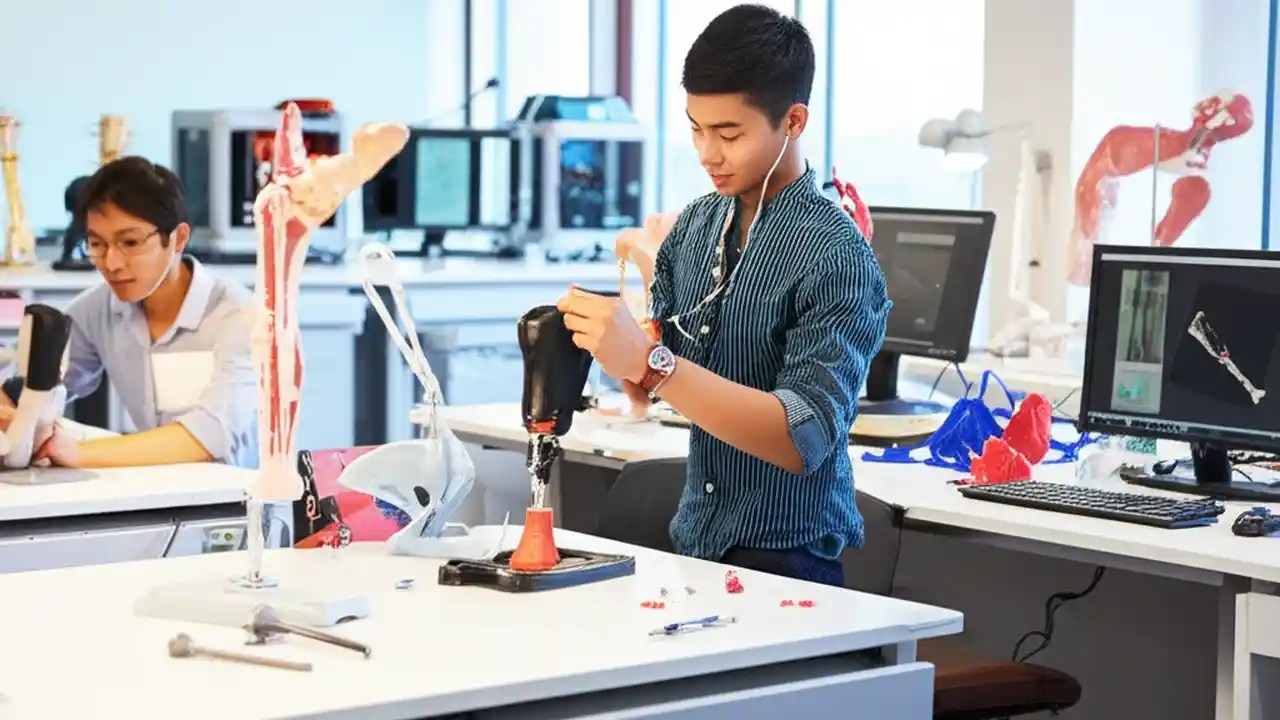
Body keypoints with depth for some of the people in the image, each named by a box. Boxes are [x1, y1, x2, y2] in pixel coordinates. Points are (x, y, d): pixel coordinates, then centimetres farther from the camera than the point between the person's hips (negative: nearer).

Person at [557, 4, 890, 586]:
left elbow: (804, 439, -24)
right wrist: (610, 333, -13)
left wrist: (649, 361, -31)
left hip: (785, 560, -5)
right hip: (693, 542, 6)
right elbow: (649, 389, 9)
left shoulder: (838, 259, -16)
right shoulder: (694, 225, 3)